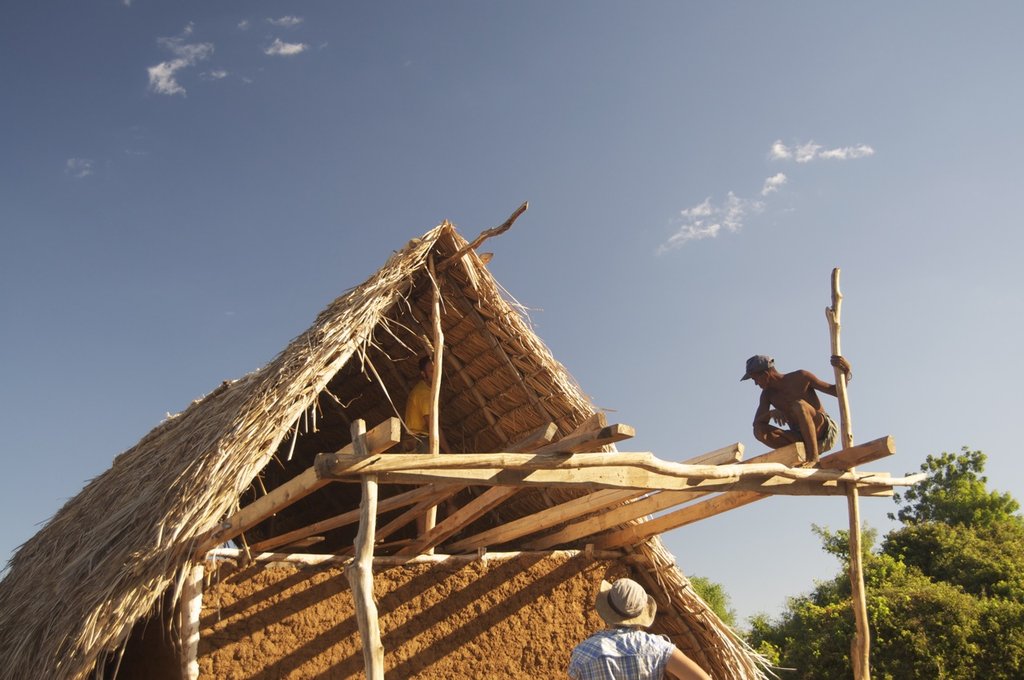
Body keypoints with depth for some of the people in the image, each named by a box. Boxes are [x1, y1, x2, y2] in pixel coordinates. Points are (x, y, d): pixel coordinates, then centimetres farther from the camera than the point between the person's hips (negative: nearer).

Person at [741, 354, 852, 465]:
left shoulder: (801, 377, -7)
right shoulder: (768, 394, 6)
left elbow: (837, 391, -1)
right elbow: (757, 423, -6)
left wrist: (846, 372, -20)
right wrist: (771, 413, -27)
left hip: (825, 432, -4)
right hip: (802, 439, 4)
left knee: (799, 405, -33)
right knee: (759, 431, -19)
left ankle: (813, 457, -30)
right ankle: (806, 453, -27)